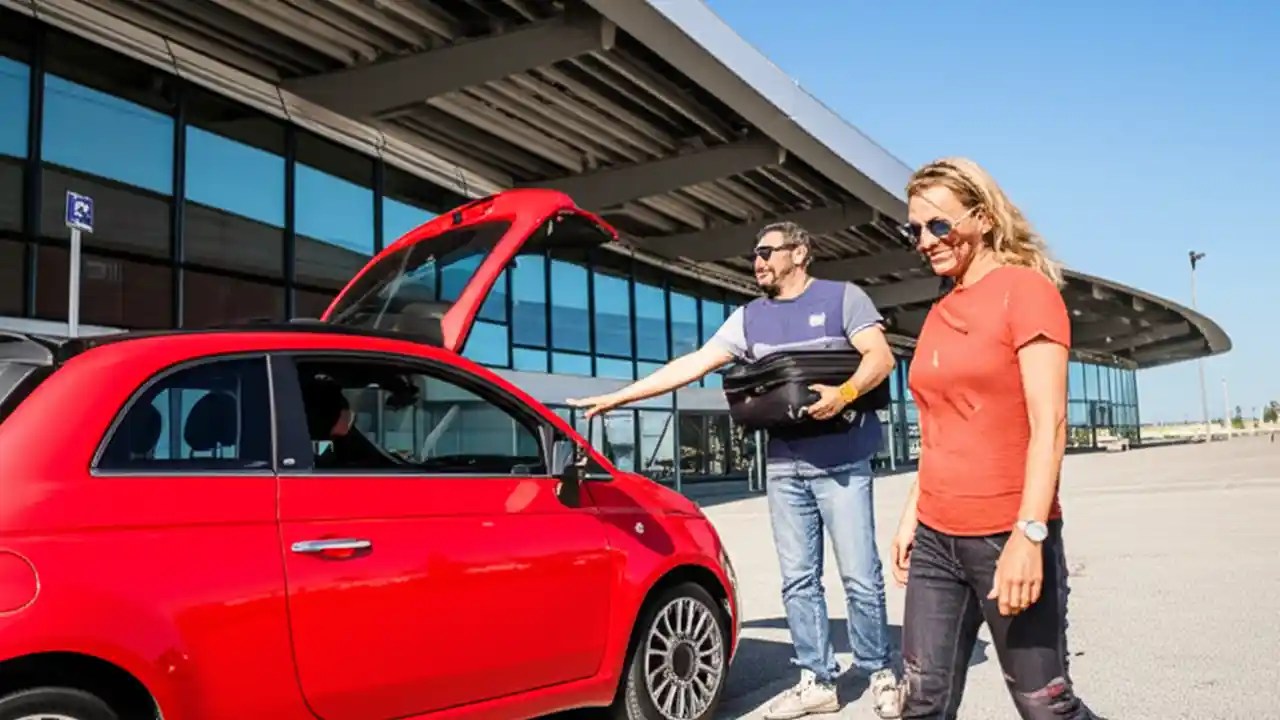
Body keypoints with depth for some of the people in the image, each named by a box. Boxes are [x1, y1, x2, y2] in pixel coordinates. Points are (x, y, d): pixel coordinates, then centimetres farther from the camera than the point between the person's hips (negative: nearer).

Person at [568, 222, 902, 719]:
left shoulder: (843, 297, 2)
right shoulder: (749, 317, 13)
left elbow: (881, 357, -7)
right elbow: (694, 364, 7)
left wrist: (845, 392, -27)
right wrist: (617, 397, 1)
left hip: (842, 463, -4)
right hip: (782, 465, 5)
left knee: (860, 576, -2)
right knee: (798, 579, 6)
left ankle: (880, 674, 17)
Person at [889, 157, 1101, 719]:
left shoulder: (1025, 289, -6)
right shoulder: (938, 314, 14)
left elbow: (1049, 423, -14)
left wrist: (1029, 535, -21)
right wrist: (911, 517, 13)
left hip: (1007, 537, -6)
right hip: (936, 539, 6)